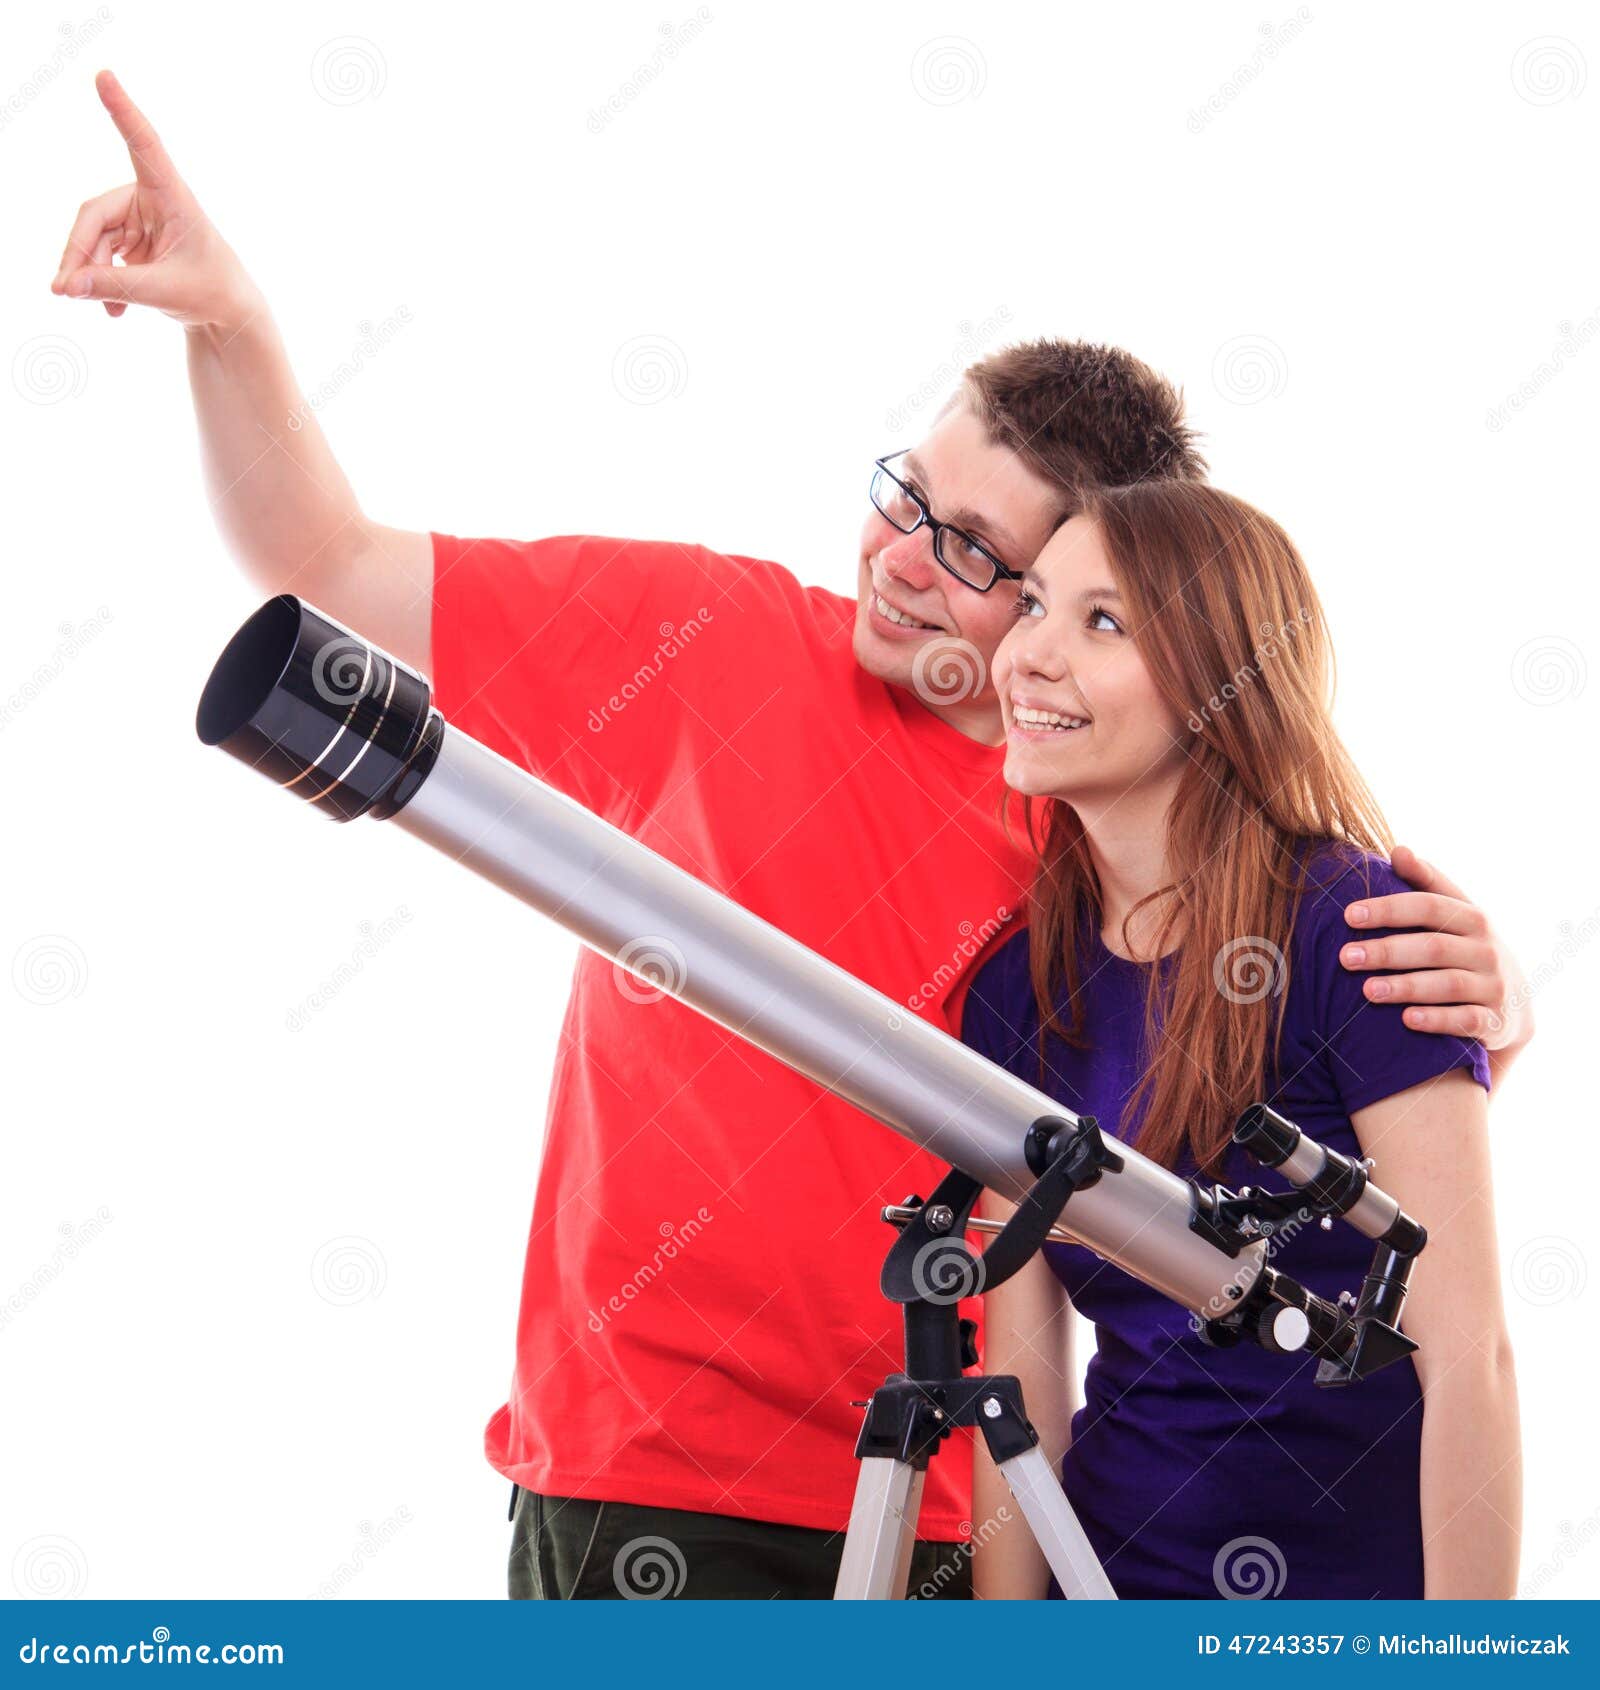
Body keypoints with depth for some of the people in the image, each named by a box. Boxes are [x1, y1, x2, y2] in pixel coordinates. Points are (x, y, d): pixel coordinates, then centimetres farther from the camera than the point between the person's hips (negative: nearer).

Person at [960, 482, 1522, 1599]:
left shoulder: (1353, 929, -16)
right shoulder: (1017, 987, 1)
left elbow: (1469, 1356, -18)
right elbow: (1024, 1370, 1)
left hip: (1359, 1584, -5)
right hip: (1108, 1570, 5)